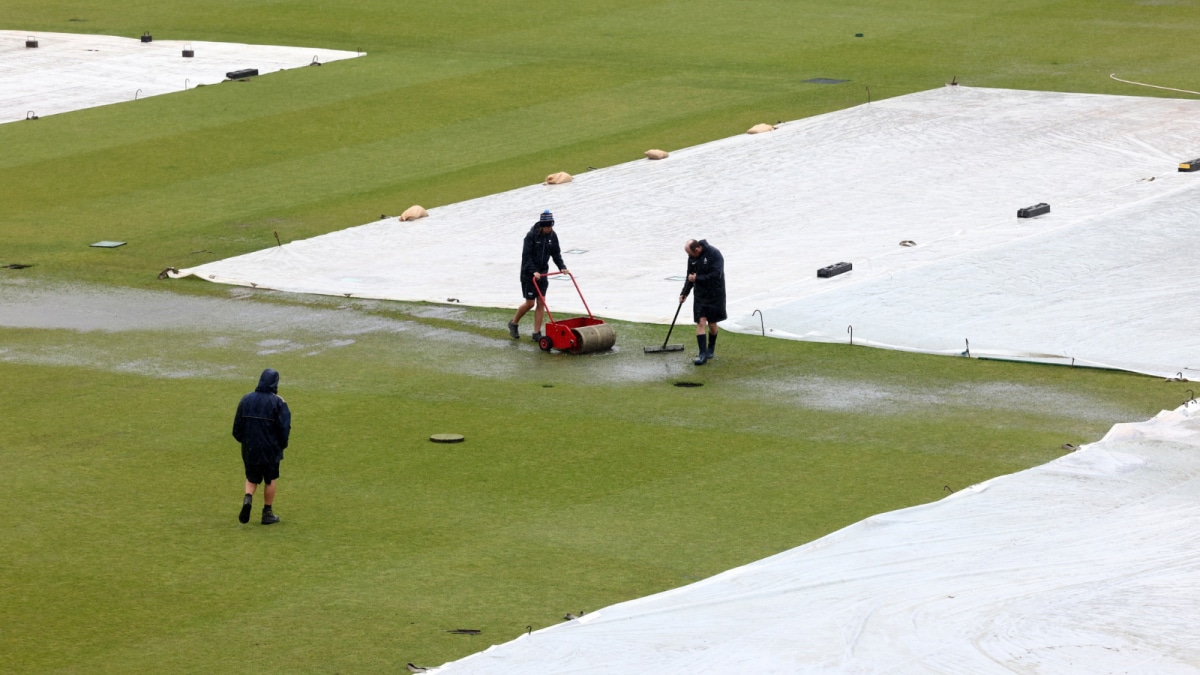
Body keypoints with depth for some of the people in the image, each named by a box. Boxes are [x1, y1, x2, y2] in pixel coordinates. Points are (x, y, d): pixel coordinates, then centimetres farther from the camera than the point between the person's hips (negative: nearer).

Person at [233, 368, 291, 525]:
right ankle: (267, 513, 14)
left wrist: (242, 439, 18)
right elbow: (284, 427, -11)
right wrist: (282, 444, 4)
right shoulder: (278, 402, -11)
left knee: (251, 478, 17)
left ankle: (248, 498, -11)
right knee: (271, 480, 12)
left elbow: (237, 424, 4)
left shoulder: (246, 400, 0)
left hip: (249, 449, 3)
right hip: (270, 450, -3)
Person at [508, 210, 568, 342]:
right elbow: (526, 255, -18)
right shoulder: (531, 236, -17)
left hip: (542, 273, 5)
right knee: (530, 303, -3)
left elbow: (556, 253, 9)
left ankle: (536, 333, 4)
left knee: (541, 302, 0)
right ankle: (514, 323, 21)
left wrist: (562, 267, -6)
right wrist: (533, 271, -27)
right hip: (529, 273, -5)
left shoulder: (552, 236, 1)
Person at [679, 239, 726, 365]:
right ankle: (703, 354, -9)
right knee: (701, 322, -7)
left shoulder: (714, 254, -18)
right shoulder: (692, 258, 1)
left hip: (715, 294, -4)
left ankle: (710, 349, 28)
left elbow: (716, 275, -23)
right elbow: (690, 277, 13)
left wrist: (697, 278, -20)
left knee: (712, 323, 7)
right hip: (700, 295, 4)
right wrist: (684, 293, 6)